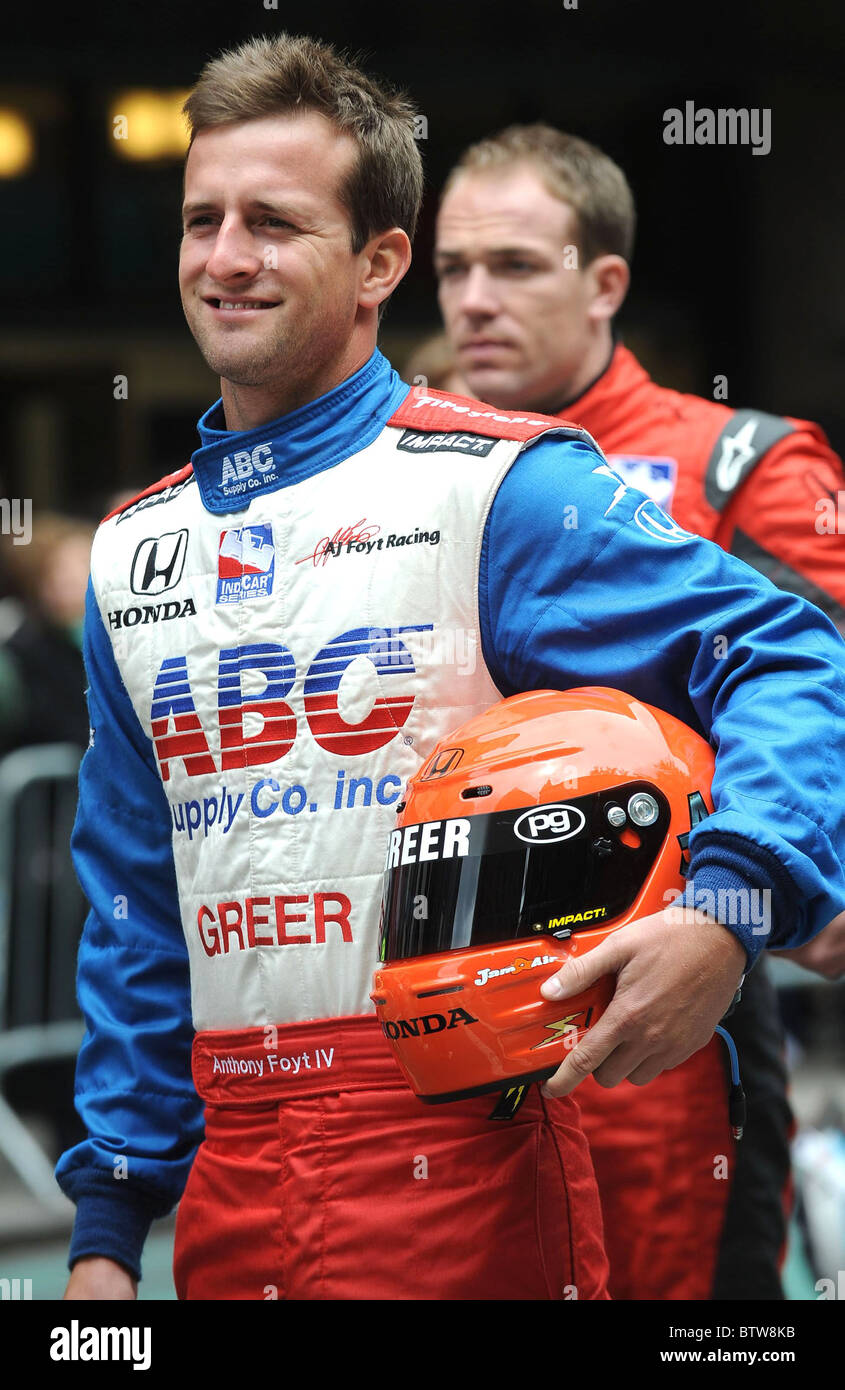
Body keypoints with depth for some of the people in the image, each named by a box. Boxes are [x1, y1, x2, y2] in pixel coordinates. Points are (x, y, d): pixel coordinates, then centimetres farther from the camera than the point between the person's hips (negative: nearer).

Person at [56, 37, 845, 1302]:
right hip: (225, 1179, 6)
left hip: (453, 1143, -5)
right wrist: (109, 1222, 14)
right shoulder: (135, 550, 13)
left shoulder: (497, 489, -5)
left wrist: (729, 907, -28)